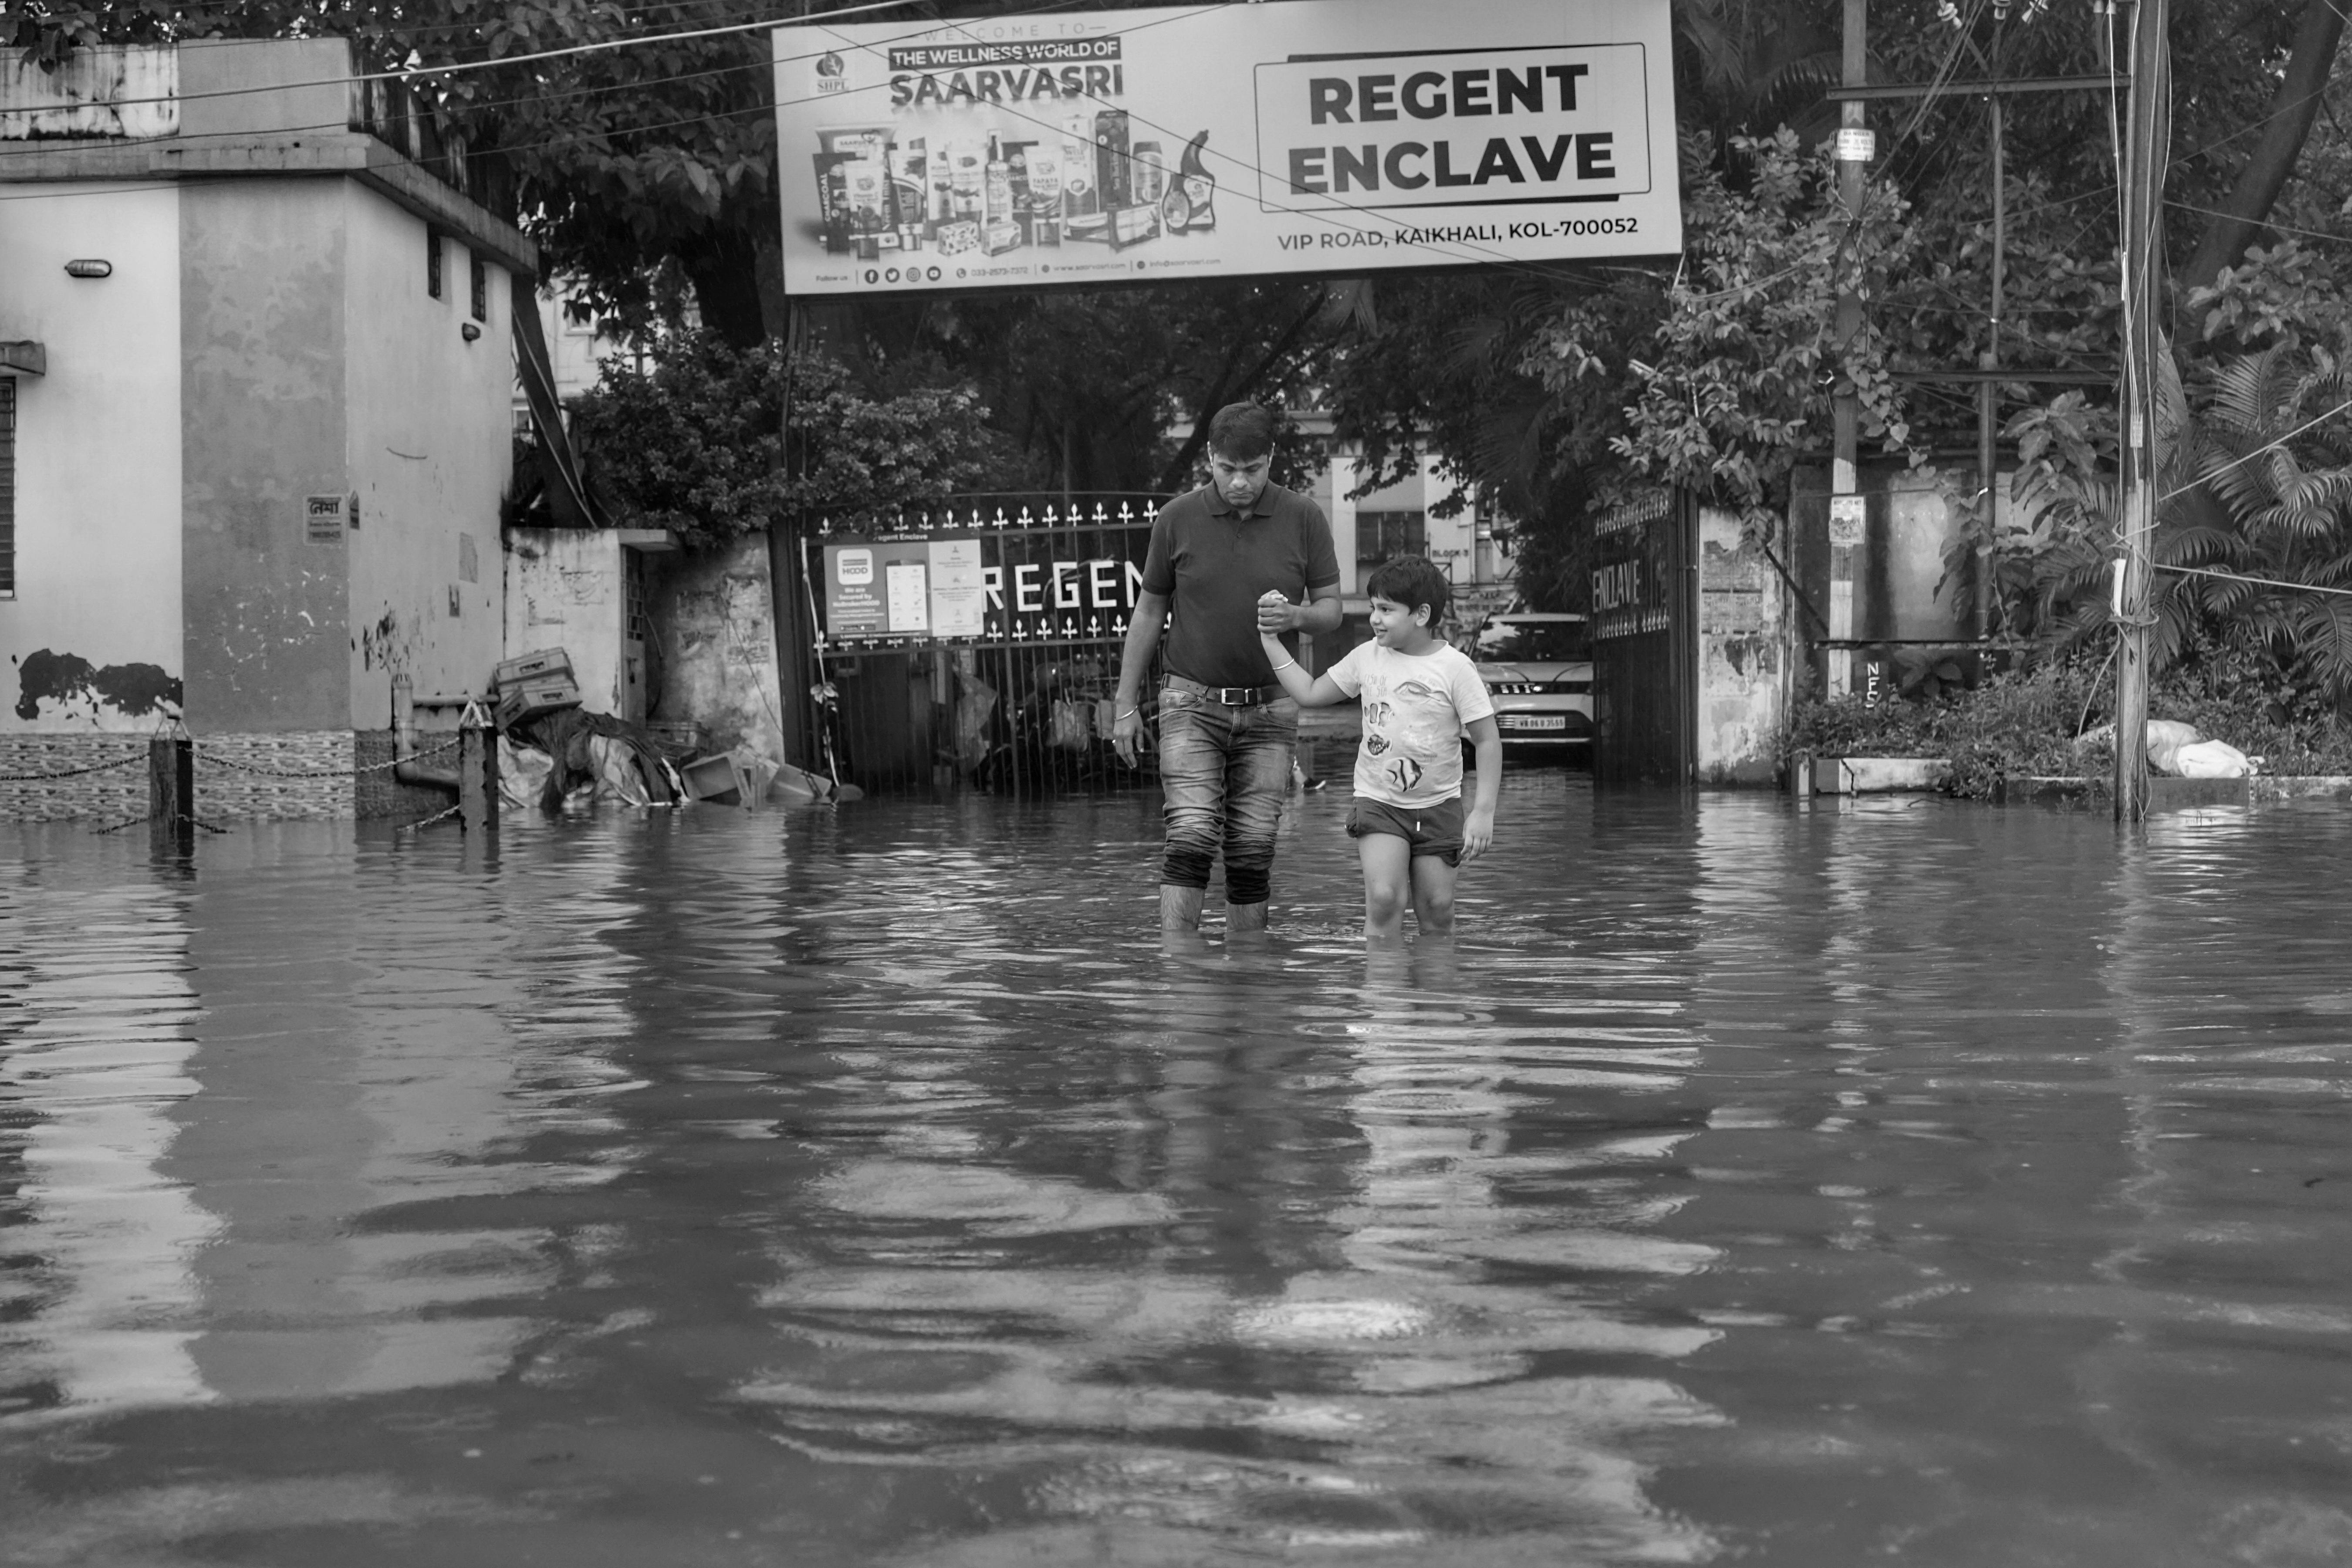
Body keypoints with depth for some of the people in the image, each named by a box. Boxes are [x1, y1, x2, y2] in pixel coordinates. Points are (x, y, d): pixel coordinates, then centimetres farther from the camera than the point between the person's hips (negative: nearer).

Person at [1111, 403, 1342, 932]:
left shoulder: (1304, 519, -2)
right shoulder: (1177, 518, -3)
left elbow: (1331, 610, 4)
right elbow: (1148, 611, 6)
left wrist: (1295, 616, -20)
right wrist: (1126, 705, 5)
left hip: (1269, 710, 1)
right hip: (1192, 704, -1)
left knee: (1253, 852, 2)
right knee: (1192, 838, -15)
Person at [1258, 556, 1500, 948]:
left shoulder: (1455, 668, -11)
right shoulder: (1367, 657, 0)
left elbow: (1488, 740, -8)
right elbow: (1310, 694, 9)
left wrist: (1483, 811, -14)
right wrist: (1270, 641, 4)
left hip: (1437, 805, -1)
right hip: (1378, 800, 1)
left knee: (1437, 909, 3)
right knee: (1384, 899, -17)